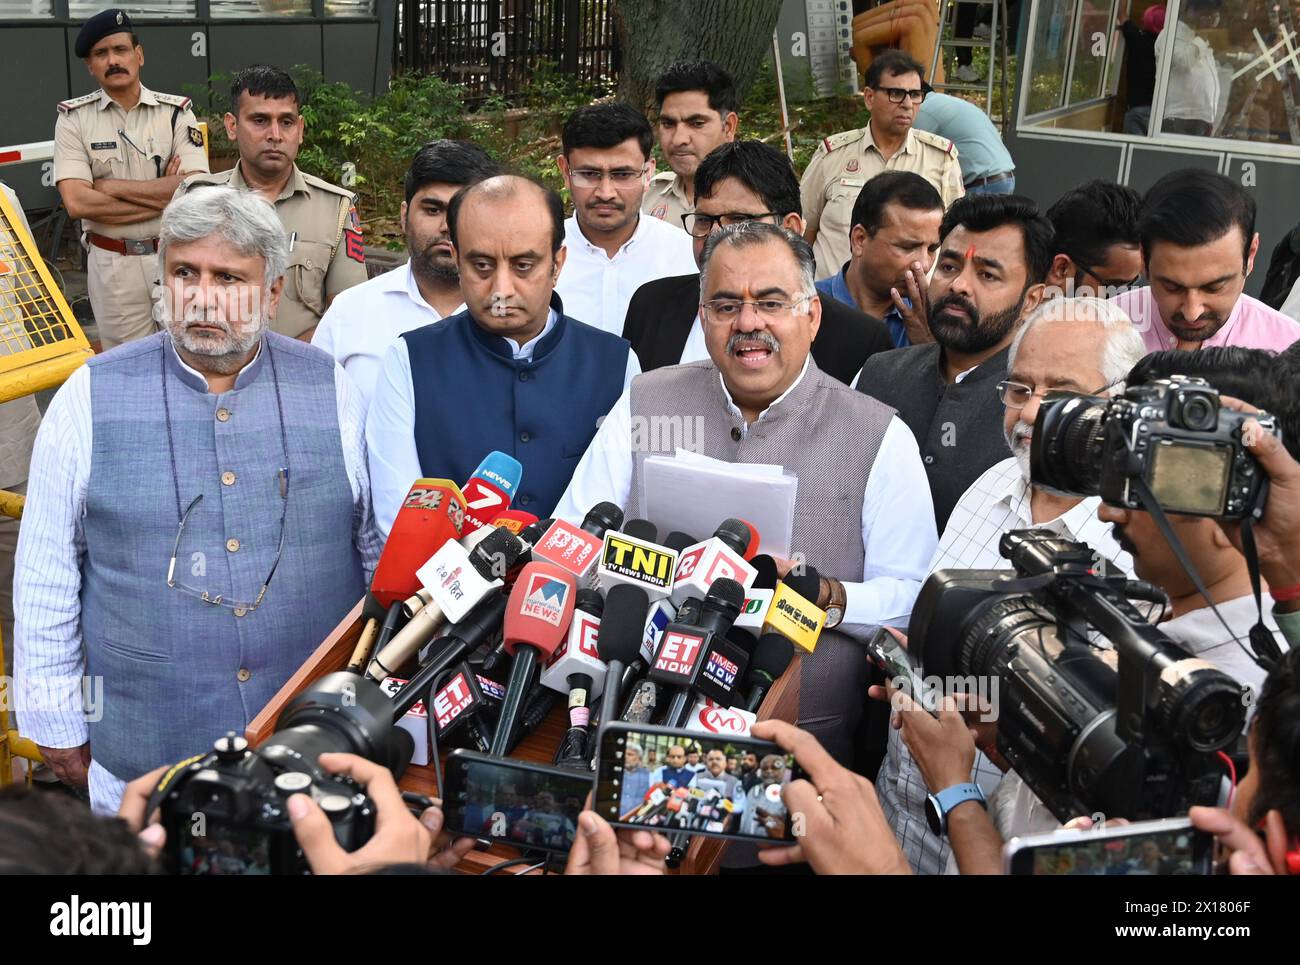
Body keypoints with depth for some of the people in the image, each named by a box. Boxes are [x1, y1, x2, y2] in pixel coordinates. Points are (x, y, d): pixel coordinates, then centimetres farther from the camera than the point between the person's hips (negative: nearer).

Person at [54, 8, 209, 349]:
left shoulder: (176, 111, 0)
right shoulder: (74, 118, -1)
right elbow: (76, 202, -13)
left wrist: (111, 186, -12)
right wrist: (164, 195, -13)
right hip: (112, 264, 0)